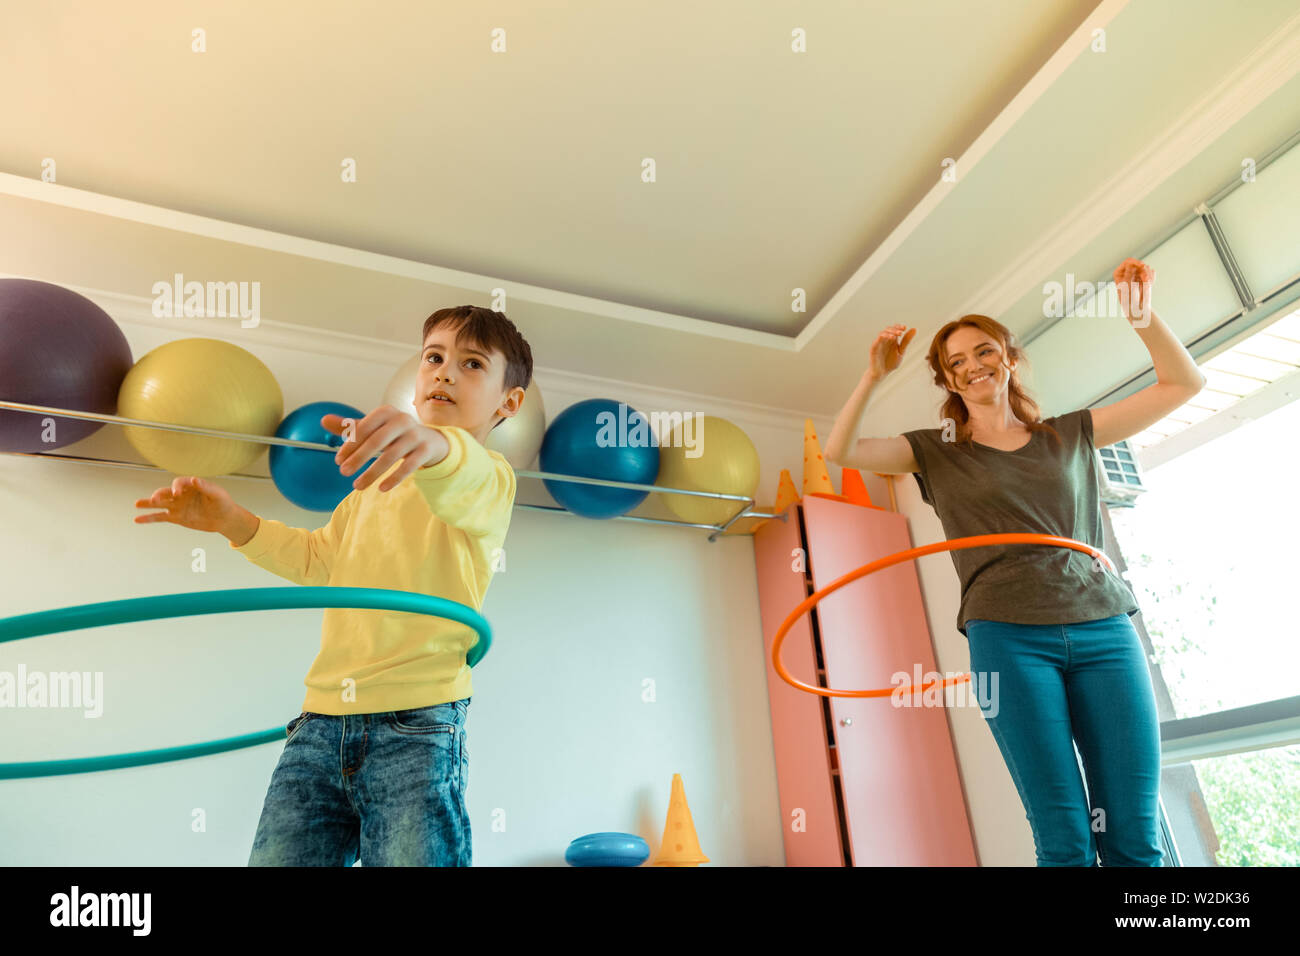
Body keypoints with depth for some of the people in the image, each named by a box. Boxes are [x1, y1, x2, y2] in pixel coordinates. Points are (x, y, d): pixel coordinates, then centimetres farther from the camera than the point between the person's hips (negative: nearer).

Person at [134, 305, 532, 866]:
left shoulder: (487, 477, -4)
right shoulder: (376, 477, 21)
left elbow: (467, 487, -29)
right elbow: (319, 560, 29)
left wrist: (436, 445, -52)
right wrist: (231, 521, 16)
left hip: (416, 727, -6)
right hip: (320, 722, 6)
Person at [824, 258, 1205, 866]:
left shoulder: (1069, 435, 17)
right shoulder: (937, 452, 12)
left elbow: (1183, 383, 22)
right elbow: (839, 452, 3)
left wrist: (1141, 314, 10)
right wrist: (874, 376, -4)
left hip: (1104, 628, 3)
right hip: (1009, 638, -2)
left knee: (1134, 839, -1)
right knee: (1064, 841, -4)